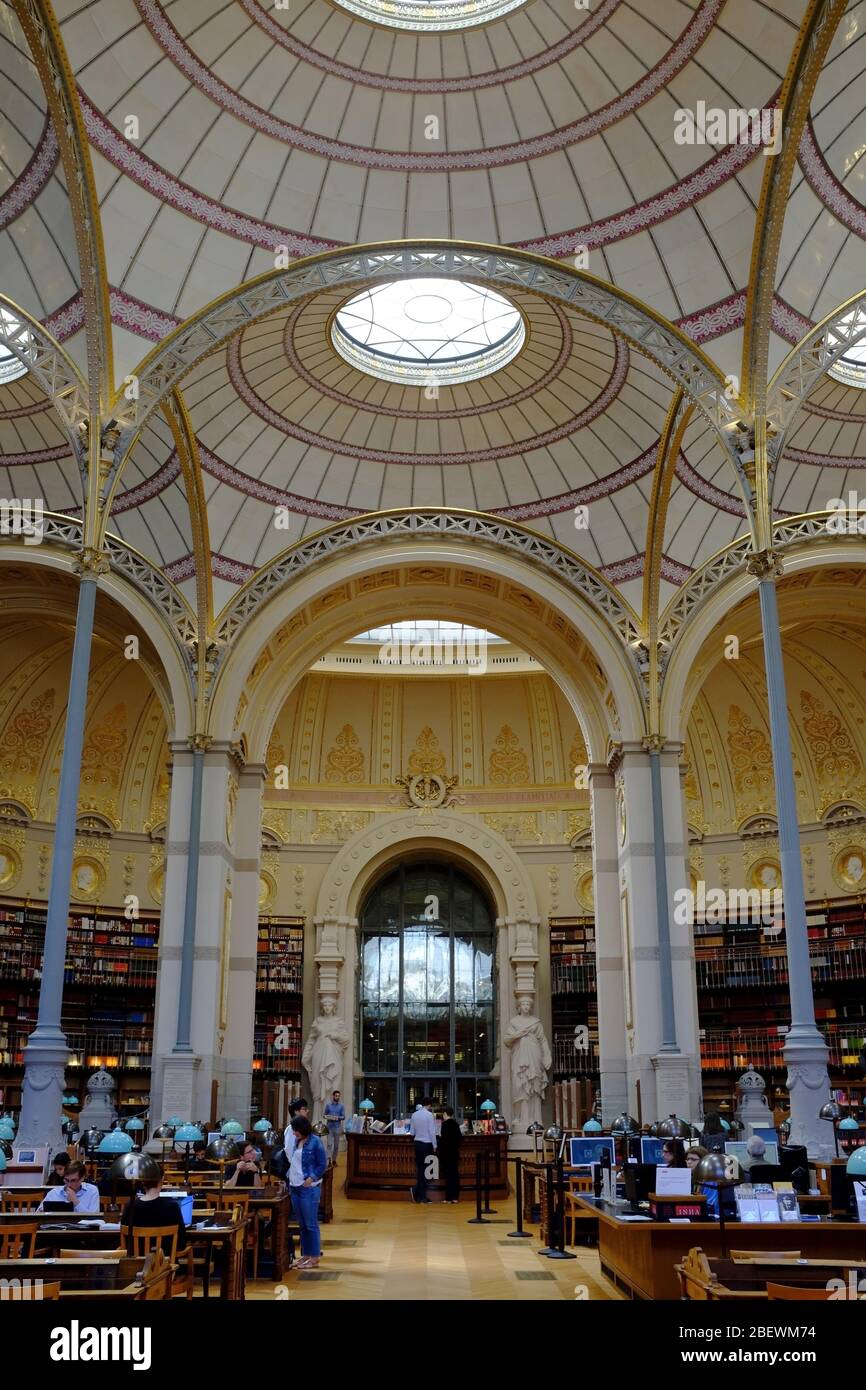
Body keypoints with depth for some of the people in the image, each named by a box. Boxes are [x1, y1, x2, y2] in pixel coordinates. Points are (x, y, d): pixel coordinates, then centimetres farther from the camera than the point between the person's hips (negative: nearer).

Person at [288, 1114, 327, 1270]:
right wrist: (289, 1177, 9)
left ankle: (314, 1257, 5)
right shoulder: (297, 1141, 10)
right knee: (302, 1224, 13)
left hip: (309, 1188, -7)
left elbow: (323, 1165, -8)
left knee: (311, 1224, -2)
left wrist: (311, 1179, -16)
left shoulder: (315, 1142, -10)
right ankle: (305, 1255, 22)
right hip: (295, 1187, 7)